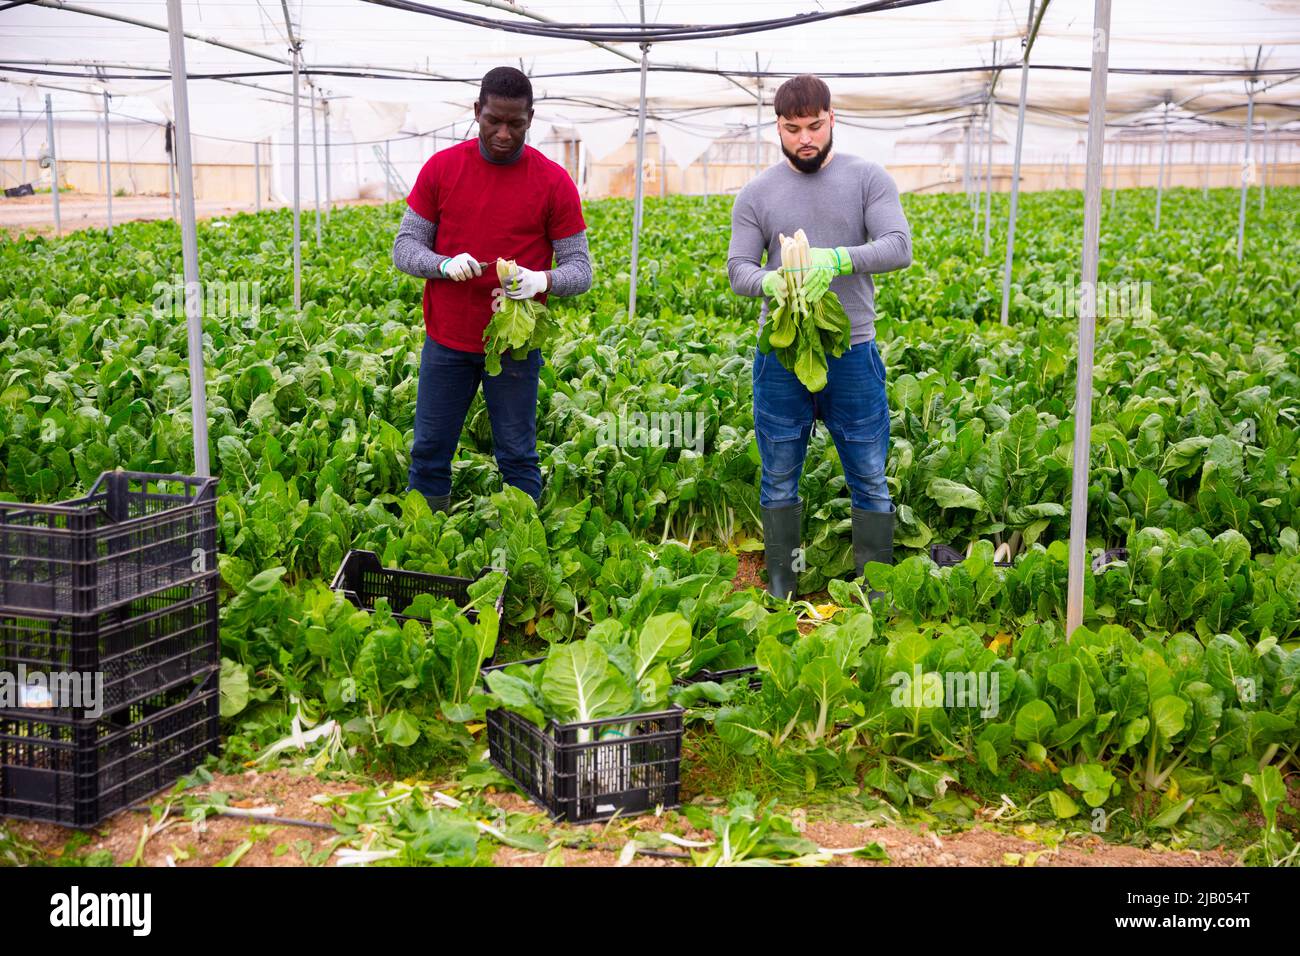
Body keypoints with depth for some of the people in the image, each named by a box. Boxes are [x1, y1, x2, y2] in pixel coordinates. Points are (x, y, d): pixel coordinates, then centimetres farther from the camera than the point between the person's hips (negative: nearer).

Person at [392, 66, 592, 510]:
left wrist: (542, 280, -26)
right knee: (428, 454, 9)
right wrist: (445, 264, -19)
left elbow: (580, 269, -3)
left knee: (518, 460, 5)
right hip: (446, 340, 2)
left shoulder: (554, 183, -5)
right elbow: (404, 247, 3)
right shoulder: (441, 168, 0)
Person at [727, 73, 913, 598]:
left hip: (852, 351, -1)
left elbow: (899, 246, -10)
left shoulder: (868, 179, 1)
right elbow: (737, 269, 1)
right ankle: (780, 591, 21)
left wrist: (838, 259, -28)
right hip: (781, 355, 1)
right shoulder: (757, 193, 4)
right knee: (779, 480, 9)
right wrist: (770, 282, -23)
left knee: (870, 480, 5)